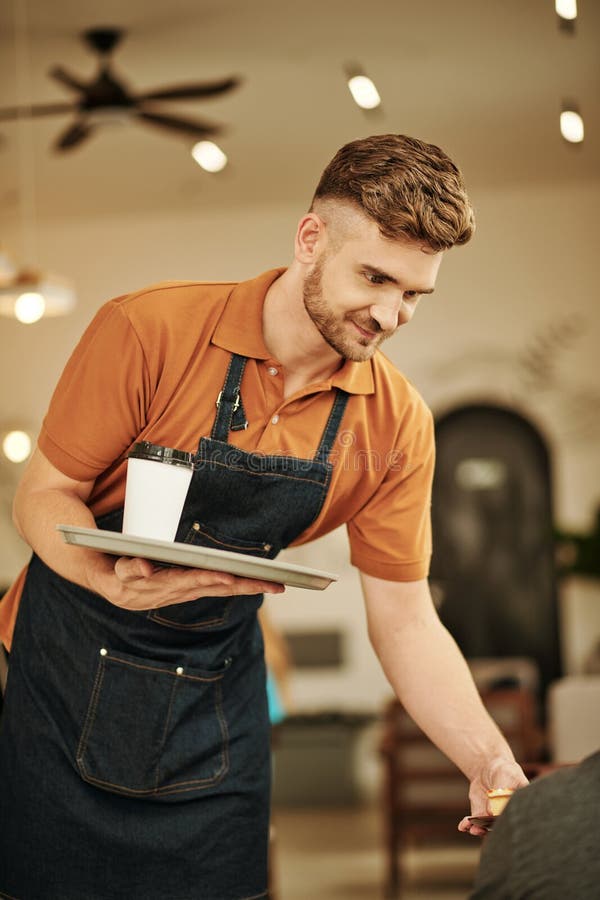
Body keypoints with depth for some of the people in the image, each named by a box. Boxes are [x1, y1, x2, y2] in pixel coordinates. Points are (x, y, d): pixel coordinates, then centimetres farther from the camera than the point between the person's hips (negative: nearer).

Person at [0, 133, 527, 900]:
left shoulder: (397, 425, -8)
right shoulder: (147, 331, -19)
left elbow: (404, 618, -4)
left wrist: (493, 767, -16)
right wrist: (116, 581, -33)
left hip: (218, 704, 3)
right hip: (70, 669, -2)